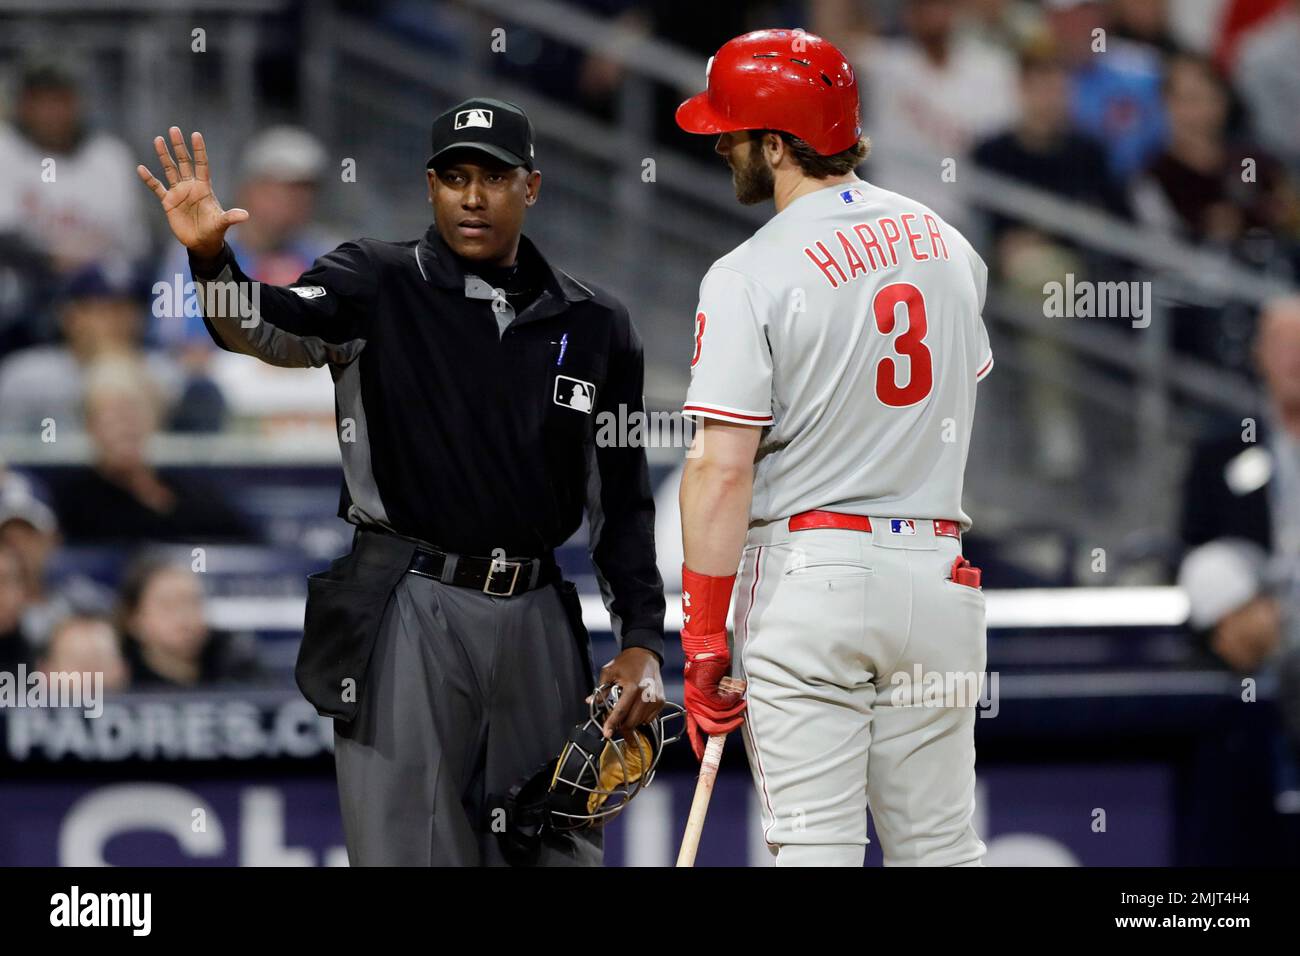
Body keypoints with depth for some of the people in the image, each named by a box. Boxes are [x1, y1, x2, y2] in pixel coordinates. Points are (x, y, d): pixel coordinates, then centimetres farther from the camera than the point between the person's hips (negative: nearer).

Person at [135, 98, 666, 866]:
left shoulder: (596, 326, 9)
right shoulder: (377, 287, 0)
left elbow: (623, 498, 13)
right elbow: (271, 328, -19)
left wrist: (642, 641, 6)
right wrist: (209, 258, -40)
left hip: (538, 621, 3)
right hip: (410, 613, -3)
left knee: (560, 852, 8)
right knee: (409, 851, -5)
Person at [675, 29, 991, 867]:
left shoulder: (751, 277, -11)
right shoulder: (947, 243, 9)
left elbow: (723, 468, -15)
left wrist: (704, 636, -12)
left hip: (806, 575, -5)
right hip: (936, 573, 6)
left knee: (816, 848, -3)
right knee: (940, 848, 10)